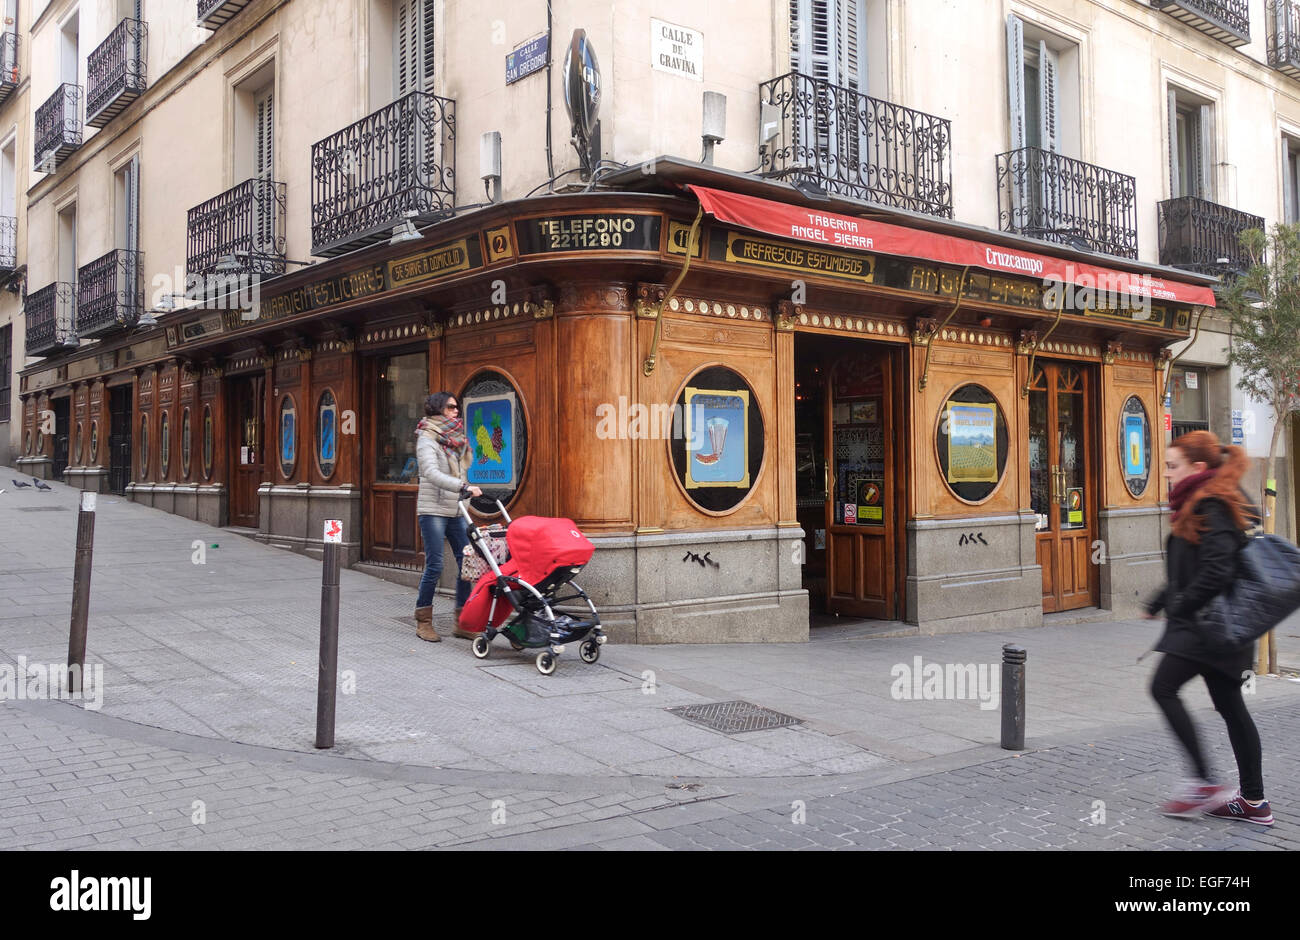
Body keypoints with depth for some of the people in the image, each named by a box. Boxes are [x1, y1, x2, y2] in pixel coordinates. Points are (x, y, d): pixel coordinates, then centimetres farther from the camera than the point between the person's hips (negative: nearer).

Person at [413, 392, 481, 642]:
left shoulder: (456, 438, 16)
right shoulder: (427, 439, -6)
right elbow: (432, 473, -21)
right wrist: (464, 487, -29)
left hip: (456, 511, 7)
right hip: (433, 509, -7)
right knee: (435, 566, -6)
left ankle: (461, 621, 7)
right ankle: (423, 622, 7)